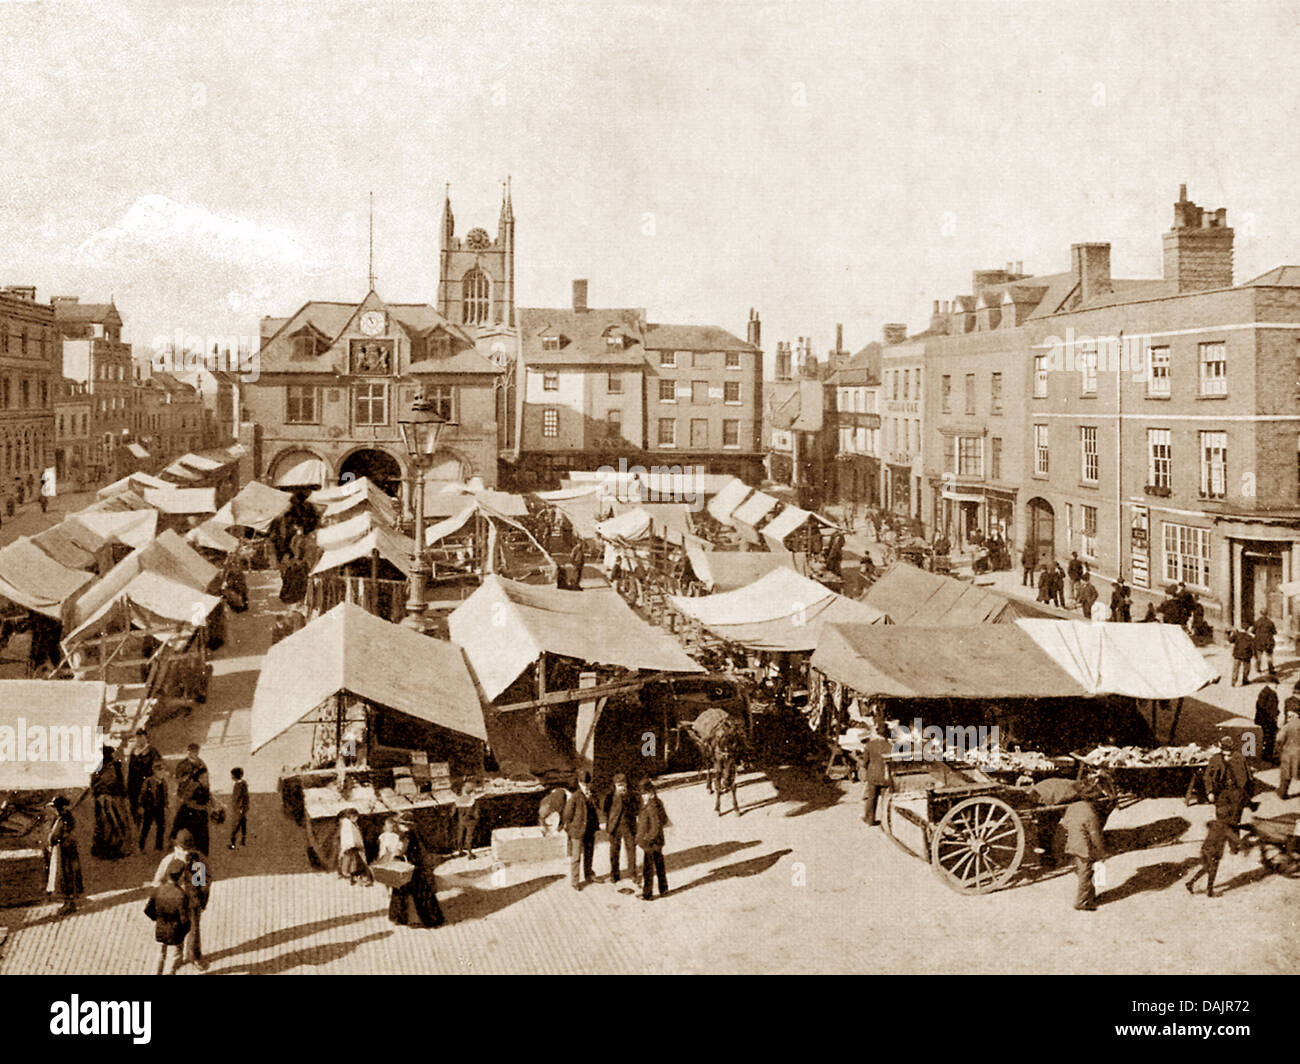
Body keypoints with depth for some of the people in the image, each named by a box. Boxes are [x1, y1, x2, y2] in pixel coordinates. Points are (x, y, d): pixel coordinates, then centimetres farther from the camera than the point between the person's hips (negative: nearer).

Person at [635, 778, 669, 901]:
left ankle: (647, 894, 10)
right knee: (659, 864, 20)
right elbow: (664, 819, 15)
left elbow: (656, 826, -26)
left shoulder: (652, 807, -24)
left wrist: (647, 839, -17)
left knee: (647, 868, 2)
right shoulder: (658, 802, 4)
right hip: (659, 840, 9)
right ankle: (663, 889, 32)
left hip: (650, 843, -9)